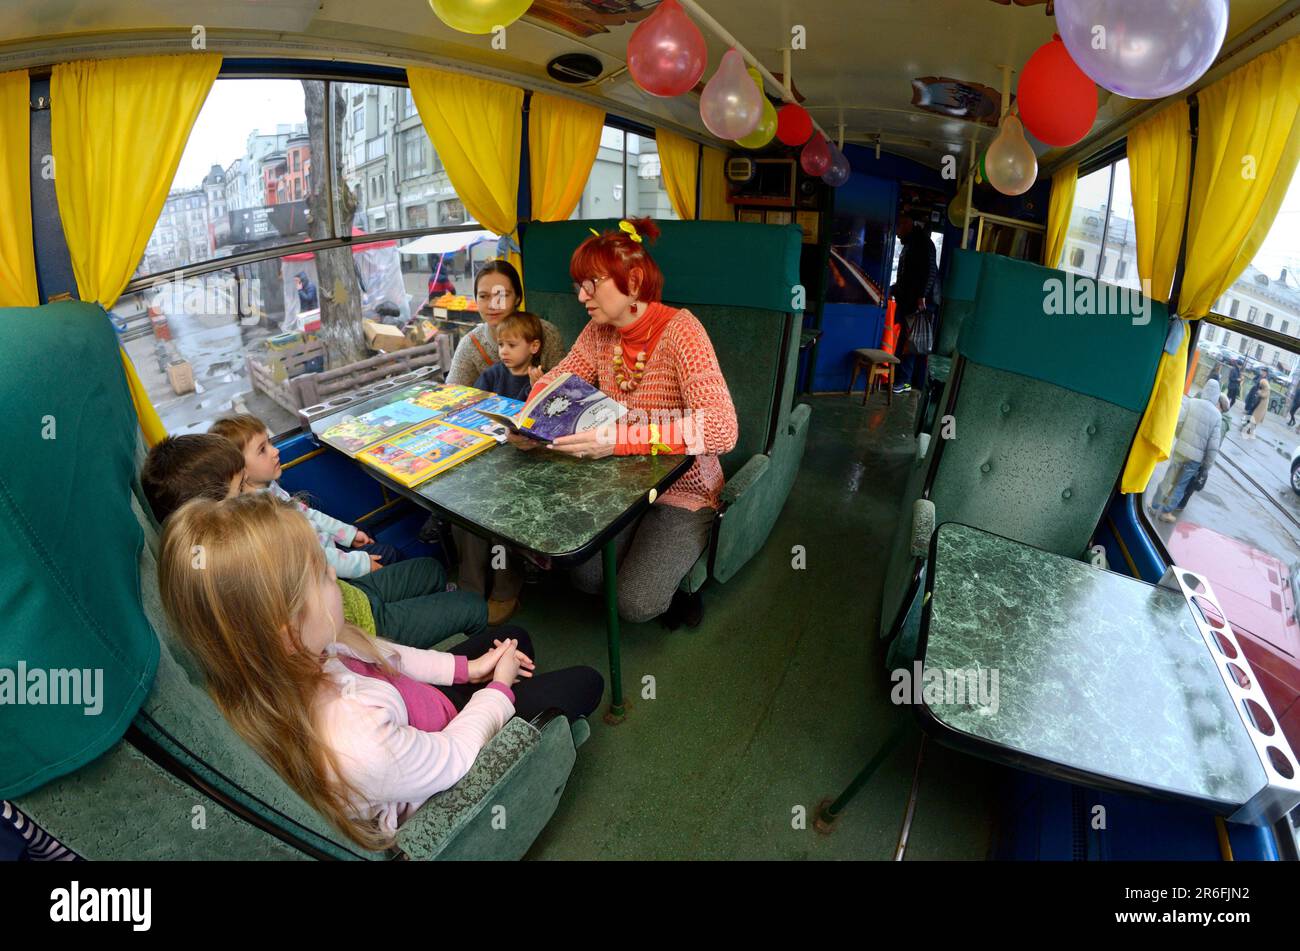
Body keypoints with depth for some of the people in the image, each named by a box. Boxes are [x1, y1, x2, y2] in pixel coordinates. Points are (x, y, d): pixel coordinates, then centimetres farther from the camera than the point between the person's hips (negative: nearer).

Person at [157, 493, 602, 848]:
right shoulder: (357, 743, -46)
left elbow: (382, 654, -7)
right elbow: (454, 757, -26)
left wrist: (465, 668, -2)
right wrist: (499, 690, -9)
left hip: (422, 698, 6)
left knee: (514, 636, 20)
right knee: (584, 683, 7)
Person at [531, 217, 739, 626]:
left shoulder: (679, 329, -23)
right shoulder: (599, 331, -3)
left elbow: (721, 429, -34)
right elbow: (555, 379, 9)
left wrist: (618, 438, -40)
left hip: (682, 488, -5)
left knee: (635, 602, -15)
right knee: (586, 577, -9)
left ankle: (676, 575, 16)